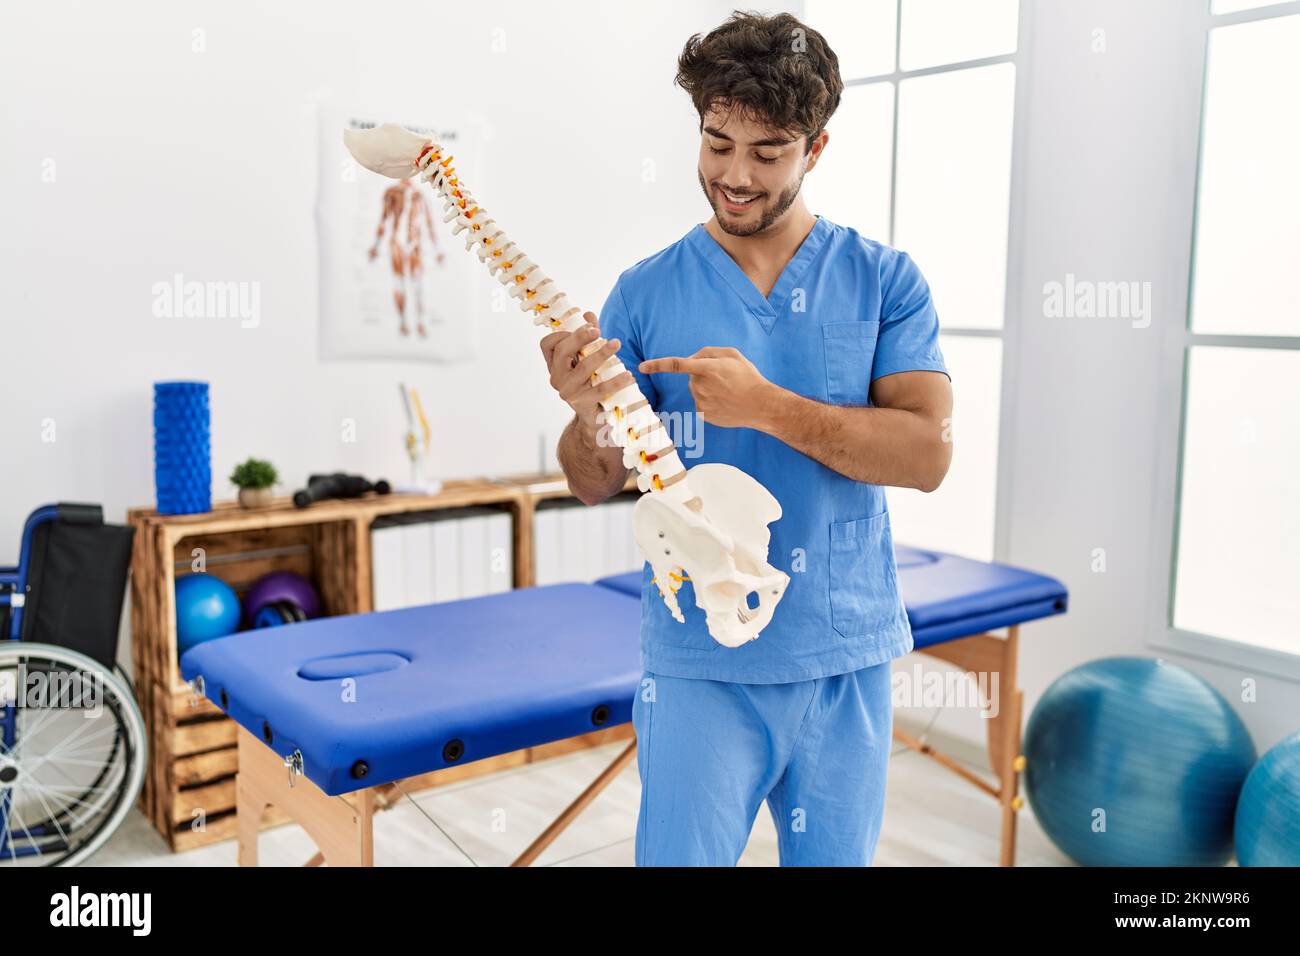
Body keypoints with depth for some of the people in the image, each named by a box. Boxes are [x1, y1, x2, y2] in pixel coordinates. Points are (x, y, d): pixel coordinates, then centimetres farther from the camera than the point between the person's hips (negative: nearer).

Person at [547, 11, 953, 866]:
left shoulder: (884, 281, -2)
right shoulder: (645, 295, -2)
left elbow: (928, 453, -12)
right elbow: (595, 484, 0)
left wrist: (766, 405, -23)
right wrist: (592, 415, -23)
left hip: (846, 658, 1)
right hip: (701, 663, -1)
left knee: (834, 858, 17)